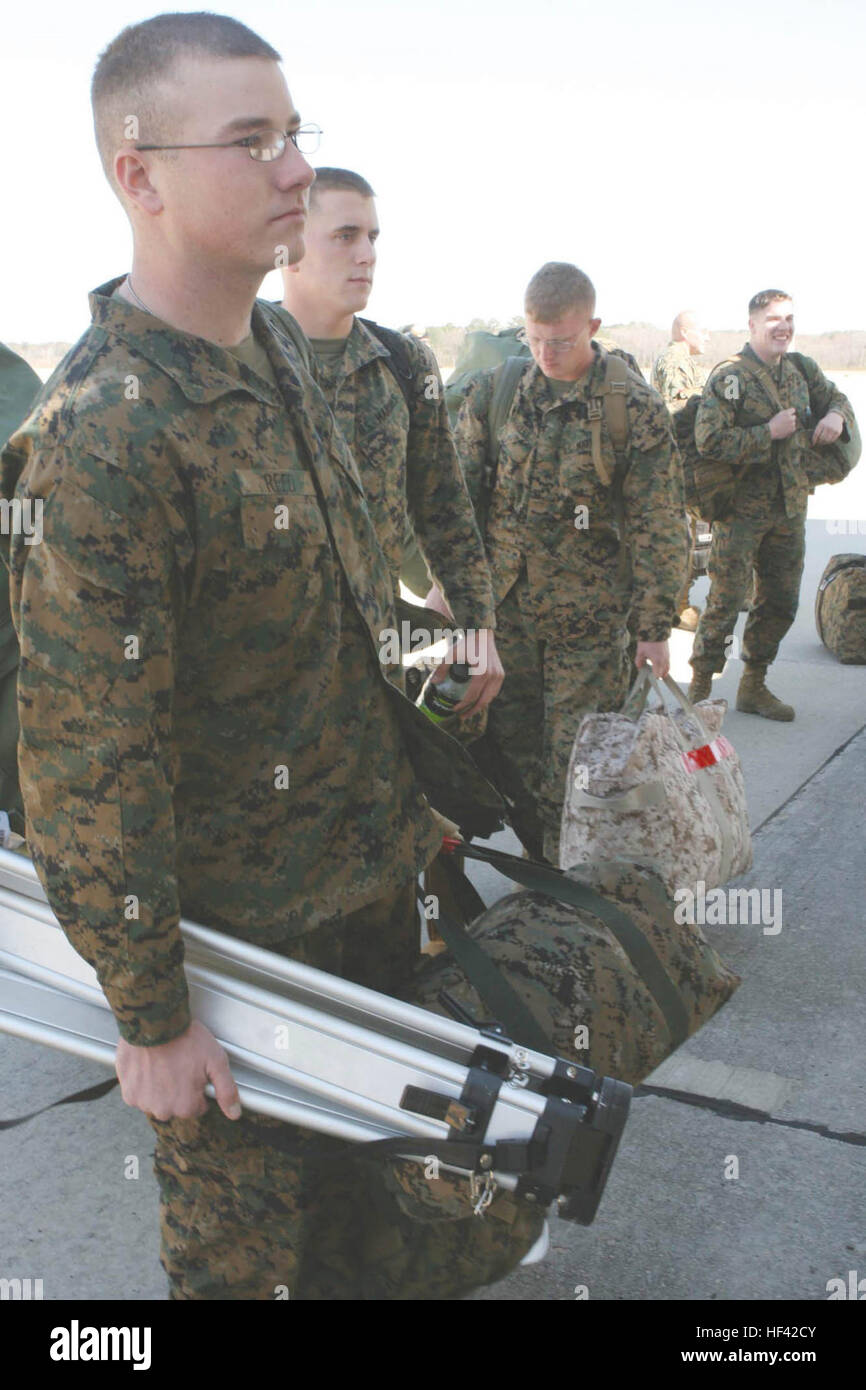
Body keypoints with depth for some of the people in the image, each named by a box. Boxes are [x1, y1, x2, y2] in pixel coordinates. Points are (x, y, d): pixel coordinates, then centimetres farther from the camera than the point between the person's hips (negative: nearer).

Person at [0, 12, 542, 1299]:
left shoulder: (275, 357, 3)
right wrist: (150, 1016, -16)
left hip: (371, 870, 8)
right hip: (241, 925, -8)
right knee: (243, 1227, 17)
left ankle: (370, 1273, 55)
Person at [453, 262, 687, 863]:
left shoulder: (635, 407, -10)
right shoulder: (496, 389, 0)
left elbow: (657, 527, -7)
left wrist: (654, 625, -7)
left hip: (590, 614, -4)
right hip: (505, 604, 4)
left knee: (577, 756, 3)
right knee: (510, 737, 13)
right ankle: (538, 857, 33)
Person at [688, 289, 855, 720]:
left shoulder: (801, 370, 9)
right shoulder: (729, 377, -12)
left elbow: (836, 397, 26)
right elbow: (709, 441, -22)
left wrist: (835, 415, 2)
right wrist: (770, 432, -18)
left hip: (790, 509, 7)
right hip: (741, 510, -7)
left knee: (780, 602, 12)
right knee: (725, 601, -5)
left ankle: (753, 686, 26)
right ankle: (700, 689, 9)